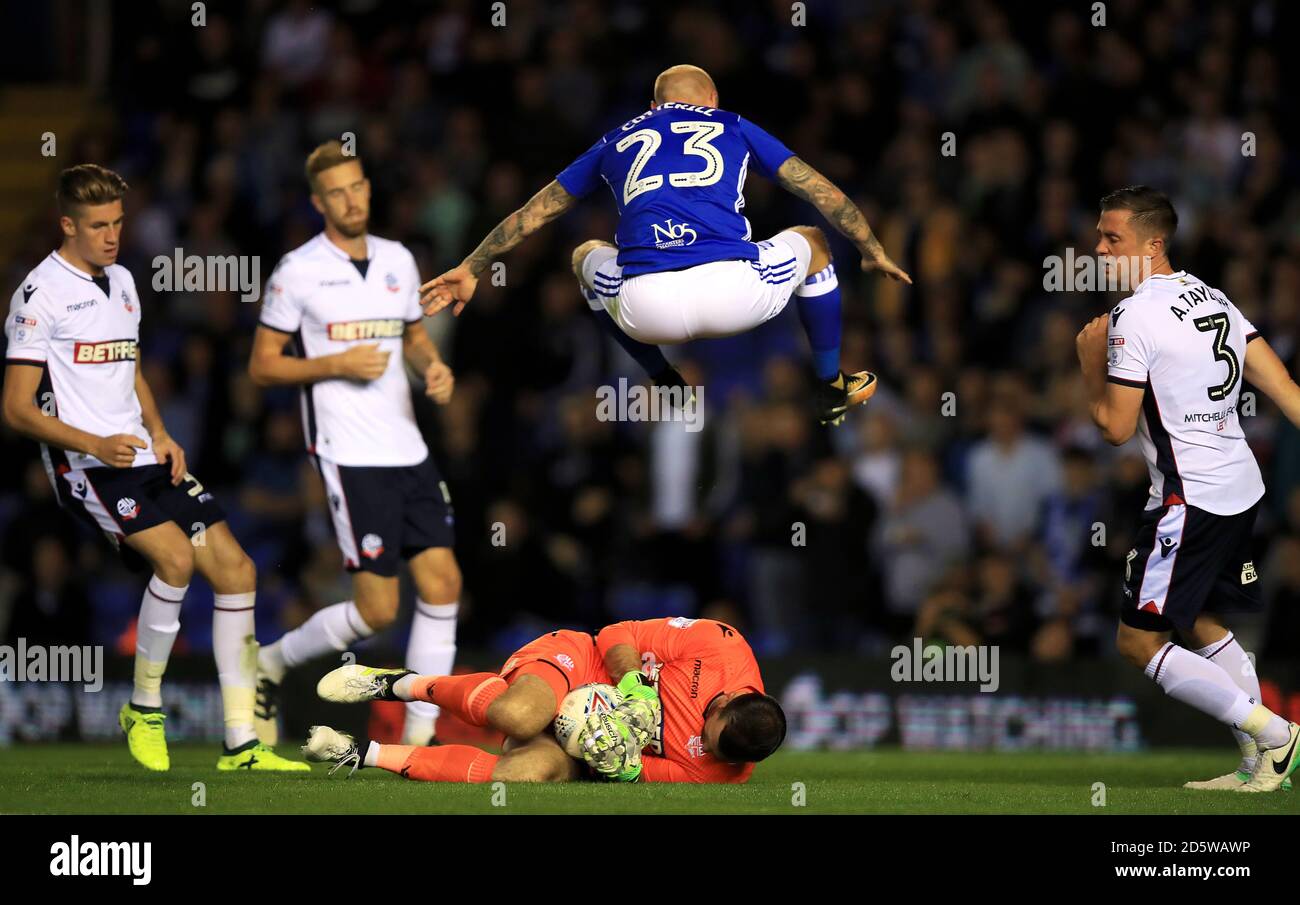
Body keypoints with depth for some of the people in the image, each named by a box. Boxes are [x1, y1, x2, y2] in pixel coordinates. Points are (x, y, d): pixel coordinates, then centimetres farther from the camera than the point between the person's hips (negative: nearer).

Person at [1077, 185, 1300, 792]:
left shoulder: (1132, 317, -15)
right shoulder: (1212, 298, 11)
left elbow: (1116, 428, -13)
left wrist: (1090, 362, 2)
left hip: (1190, 499, -9)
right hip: (1241, 489, 9)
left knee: (1140, 641, -4)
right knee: (1203, 624, 23)